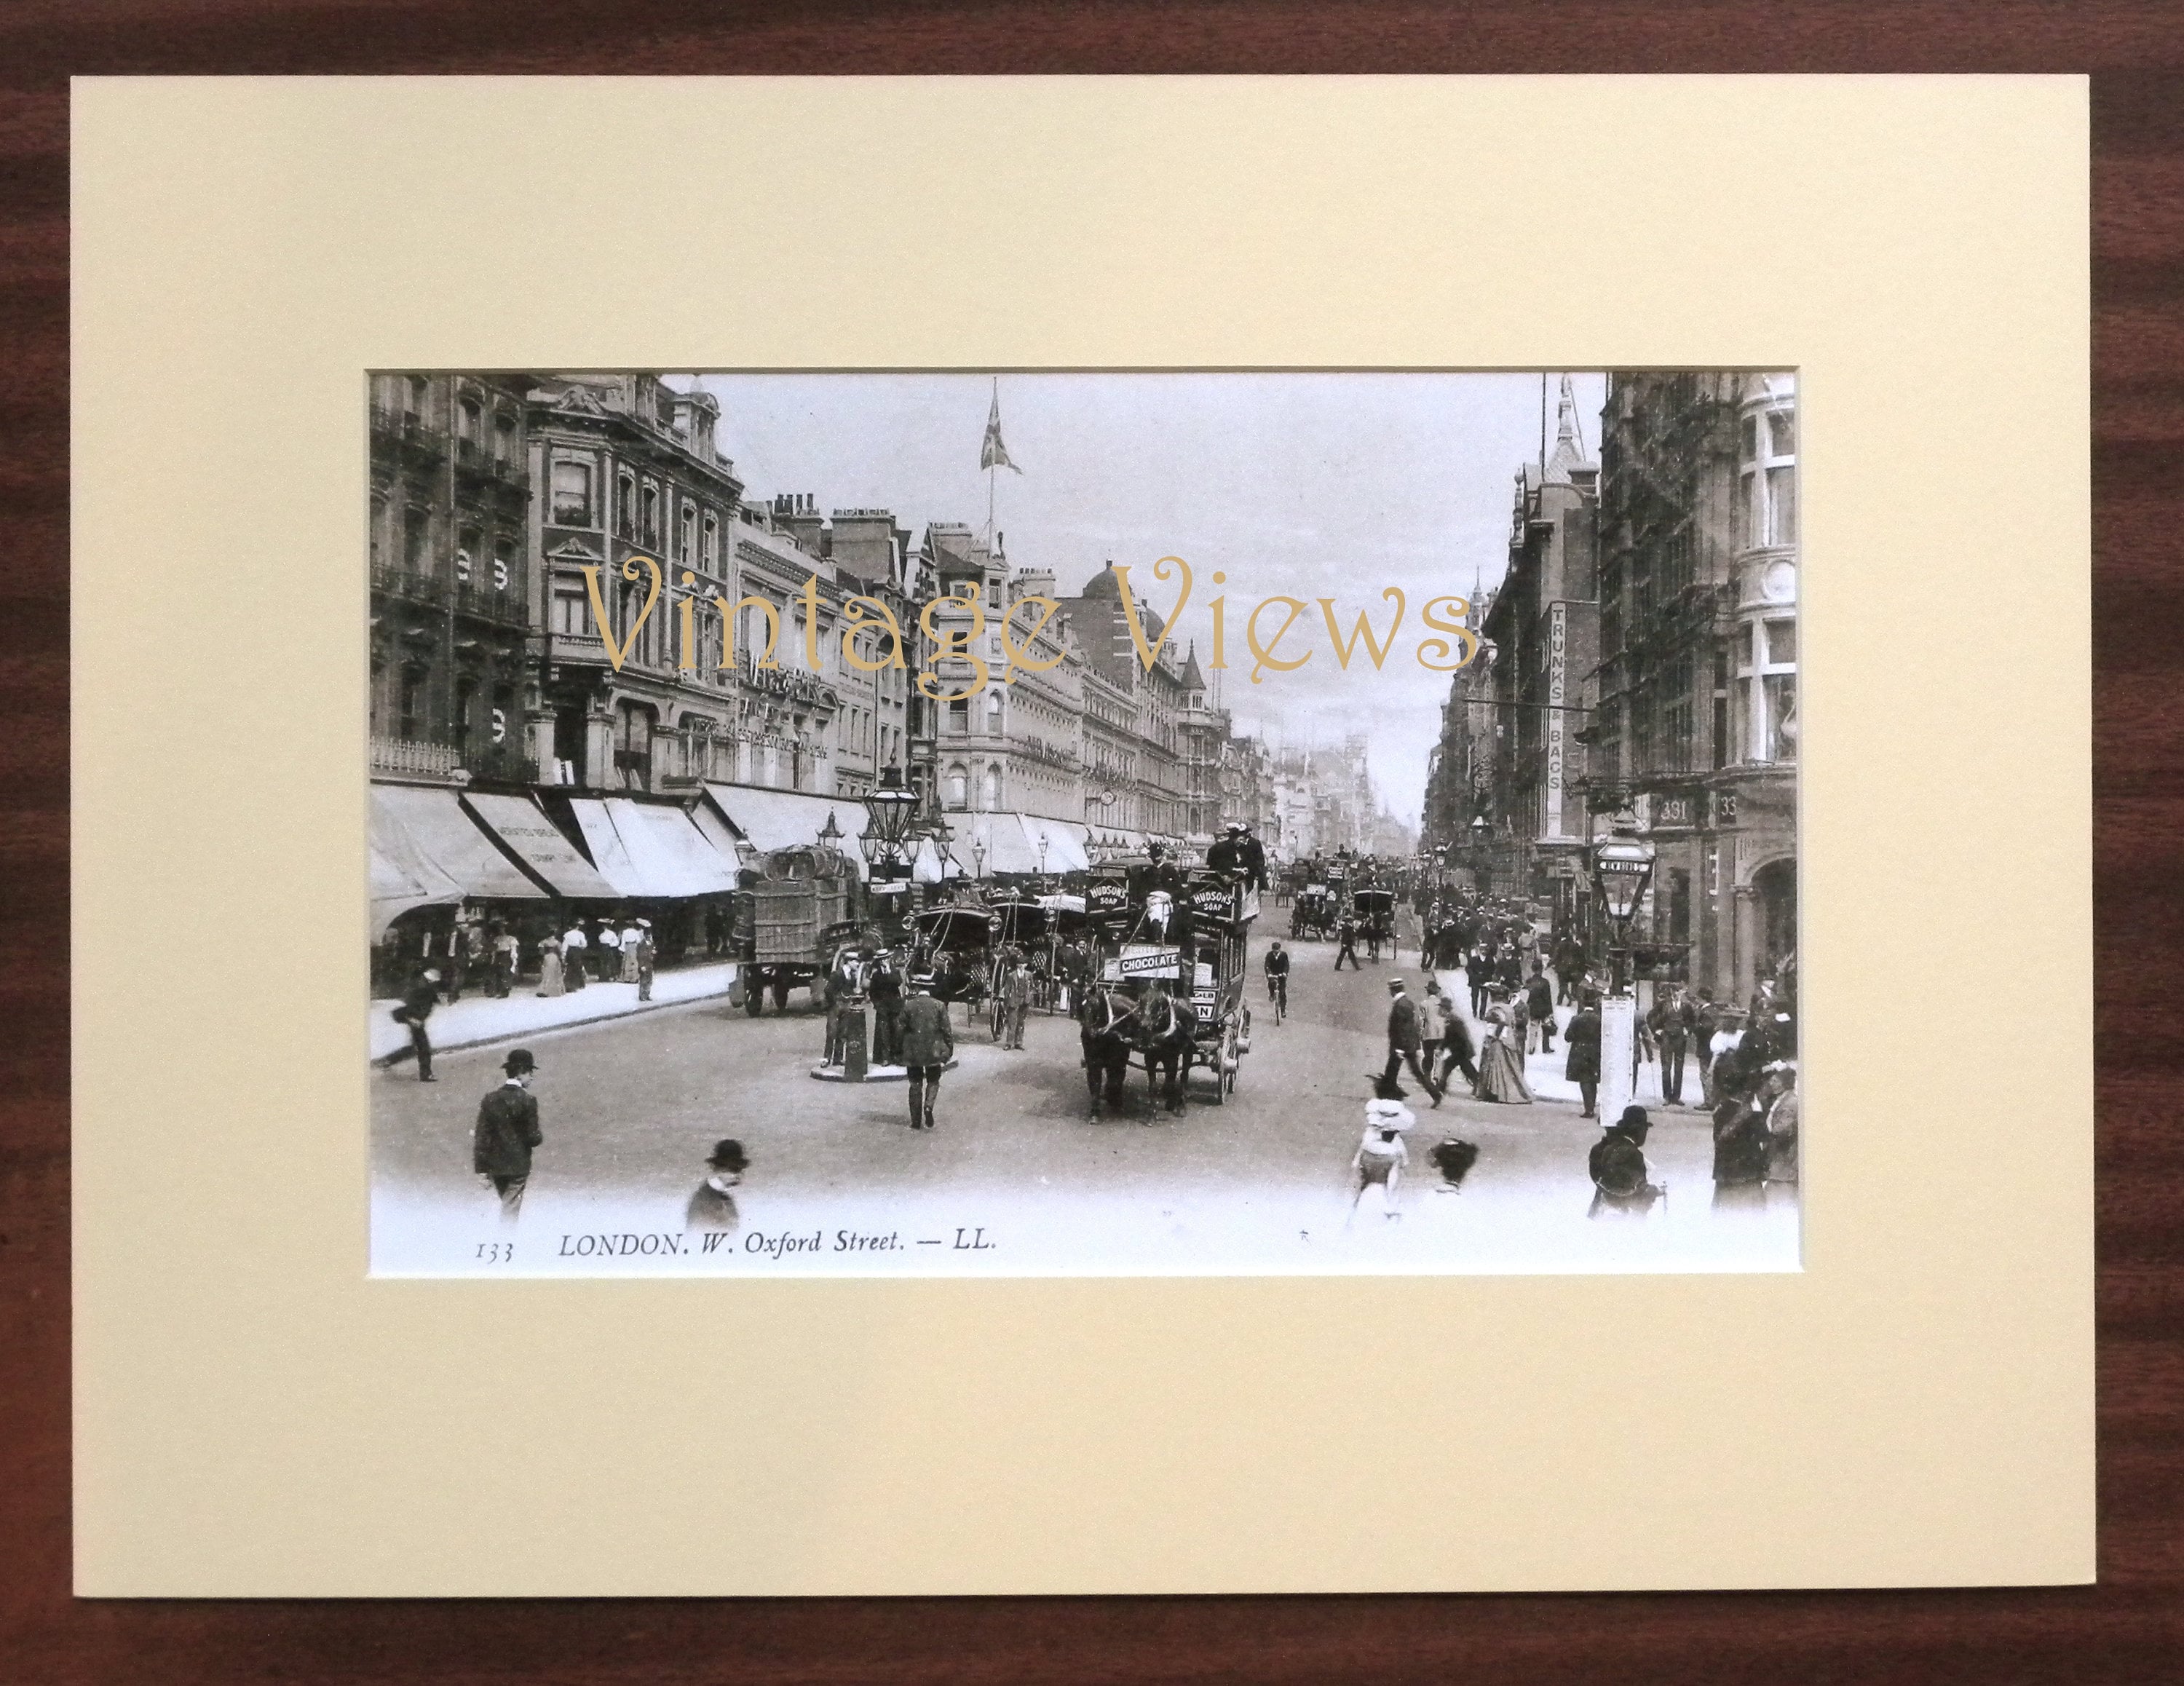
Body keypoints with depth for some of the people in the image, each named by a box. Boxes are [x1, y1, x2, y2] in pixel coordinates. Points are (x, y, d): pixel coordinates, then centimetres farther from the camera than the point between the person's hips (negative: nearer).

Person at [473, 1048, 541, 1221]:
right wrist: (540, 1138, 10)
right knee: (510, 1212, 2)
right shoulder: (527, 1101, -15)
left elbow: (482, 1137, -1)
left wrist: (481, 1169, 3)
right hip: (518, 1166, -5)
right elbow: (533, 1138, -14)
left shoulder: (490, 1100, -1)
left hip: (494, 1166, 5)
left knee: (506, 1206, 22)